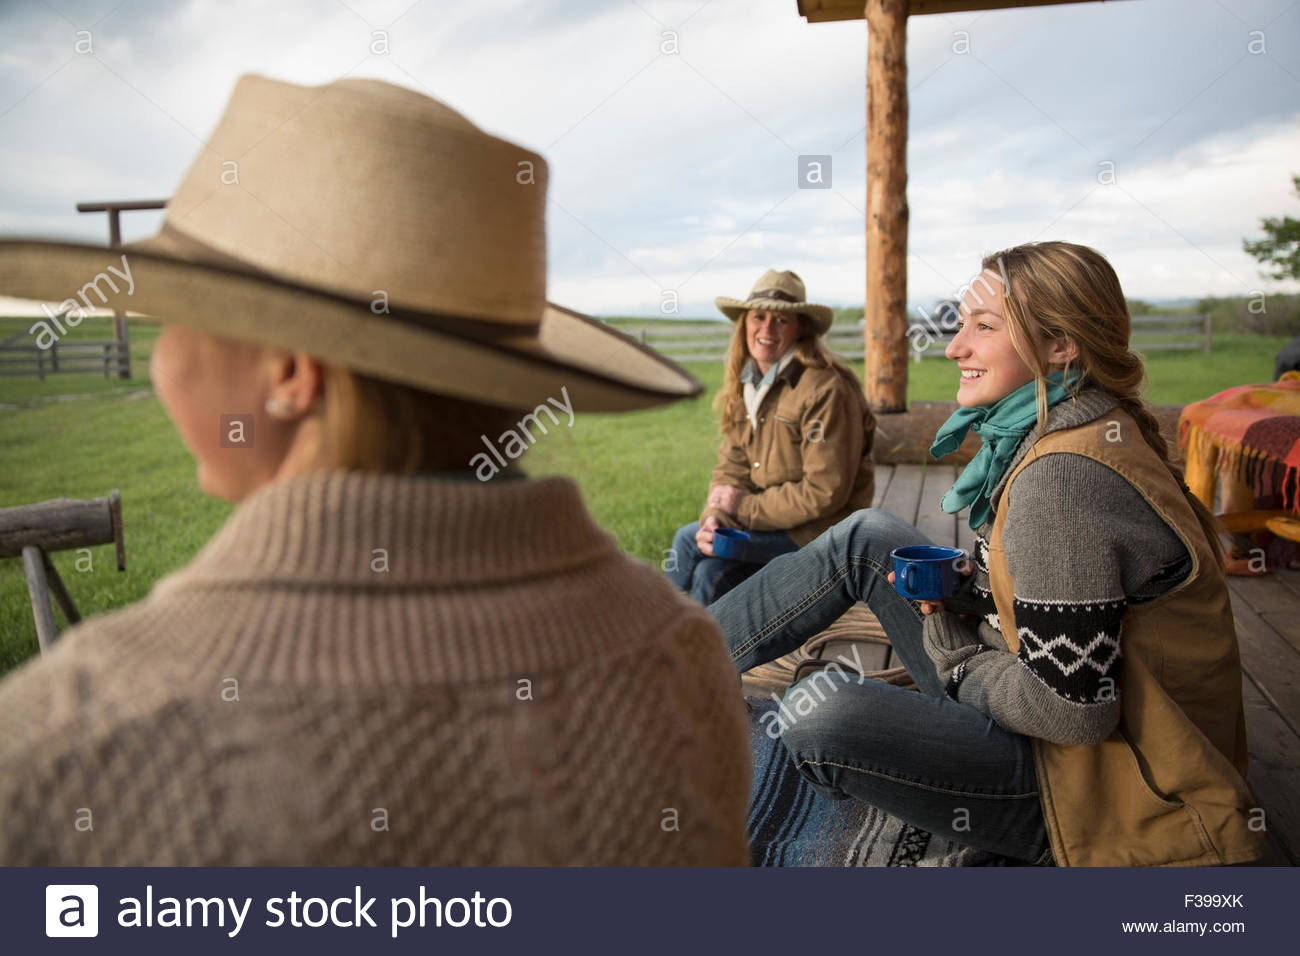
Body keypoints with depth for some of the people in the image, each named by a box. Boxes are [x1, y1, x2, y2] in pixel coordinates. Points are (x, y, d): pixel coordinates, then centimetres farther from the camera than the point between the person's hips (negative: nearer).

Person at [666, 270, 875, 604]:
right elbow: (732, 467, 5)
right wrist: (714, 517, -15)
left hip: (818, 530, -7)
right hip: (772, 520, 7)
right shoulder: (747, 385, 6)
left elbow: (825, 492, -21)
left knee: (687, 539, -15)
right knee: (711, 572, -18)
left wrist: (746, 507, -17)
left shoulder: (825, 390, -19)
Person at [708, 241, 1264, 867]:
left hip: (1100, 791, -10)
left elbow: (1070, 709, -27)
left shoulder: (1064, 476, -27)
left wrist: (953, 649, -10)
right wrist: (958, 586, -3)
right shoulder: (1094, 433, 3)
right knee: (868, 538, 5)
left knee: (818, 715, -29)